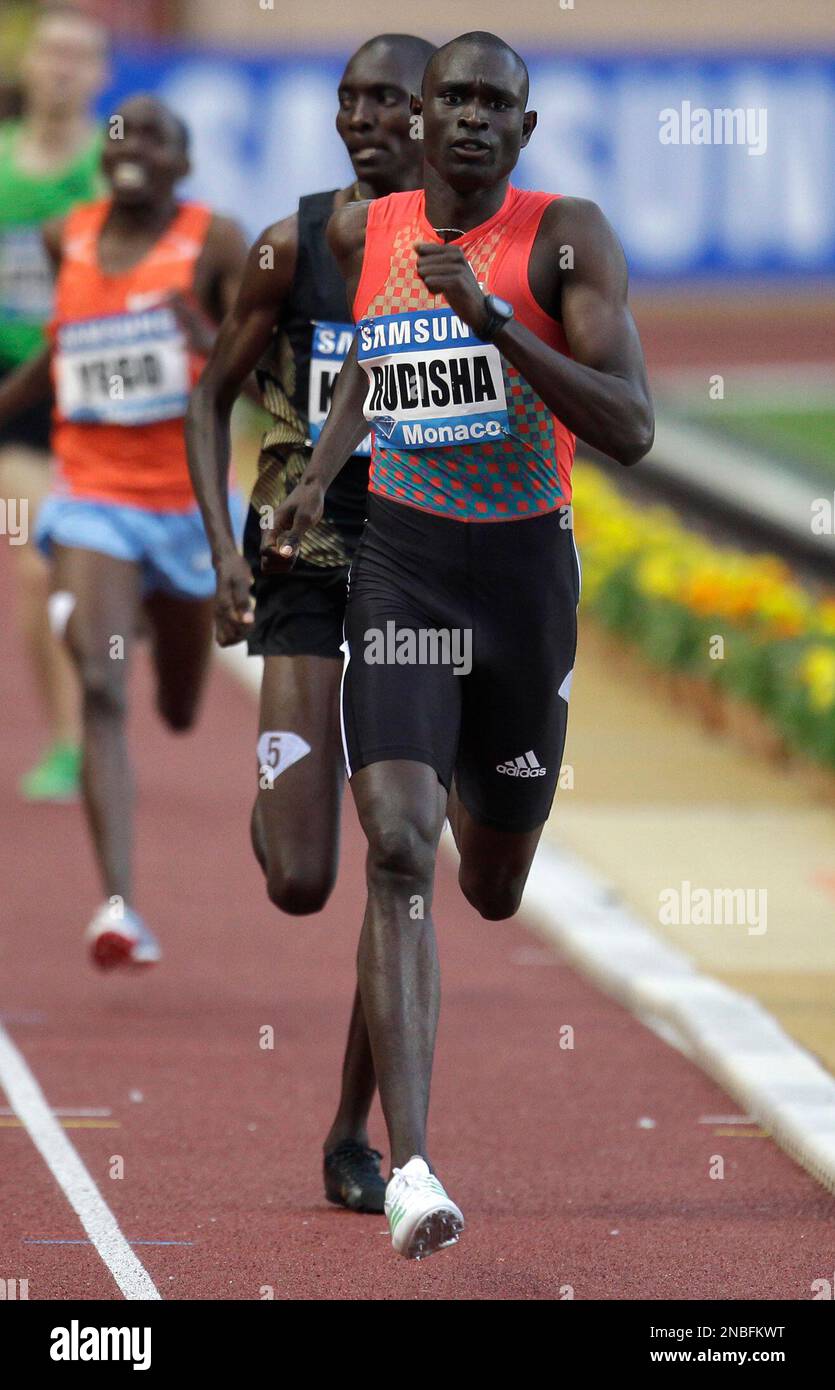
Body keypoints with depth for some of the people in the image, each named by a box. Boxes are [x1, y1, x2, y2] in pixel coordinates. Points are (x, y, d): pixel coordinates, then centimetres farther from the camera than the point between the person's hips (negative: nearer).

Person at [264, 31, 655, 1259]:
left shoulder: (567, 236, -8)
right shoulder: (365, 232, 3)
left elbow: (630, 430, -17)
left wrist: (490, 314, -26)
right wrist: (317, 477, 9)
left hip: (525, 570, 0)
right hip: (400, 568, 0)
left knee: (494, 887, 18)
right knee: (399, 855, -19)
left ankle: (467, 791, 59)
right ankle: (411, 1167, -25)